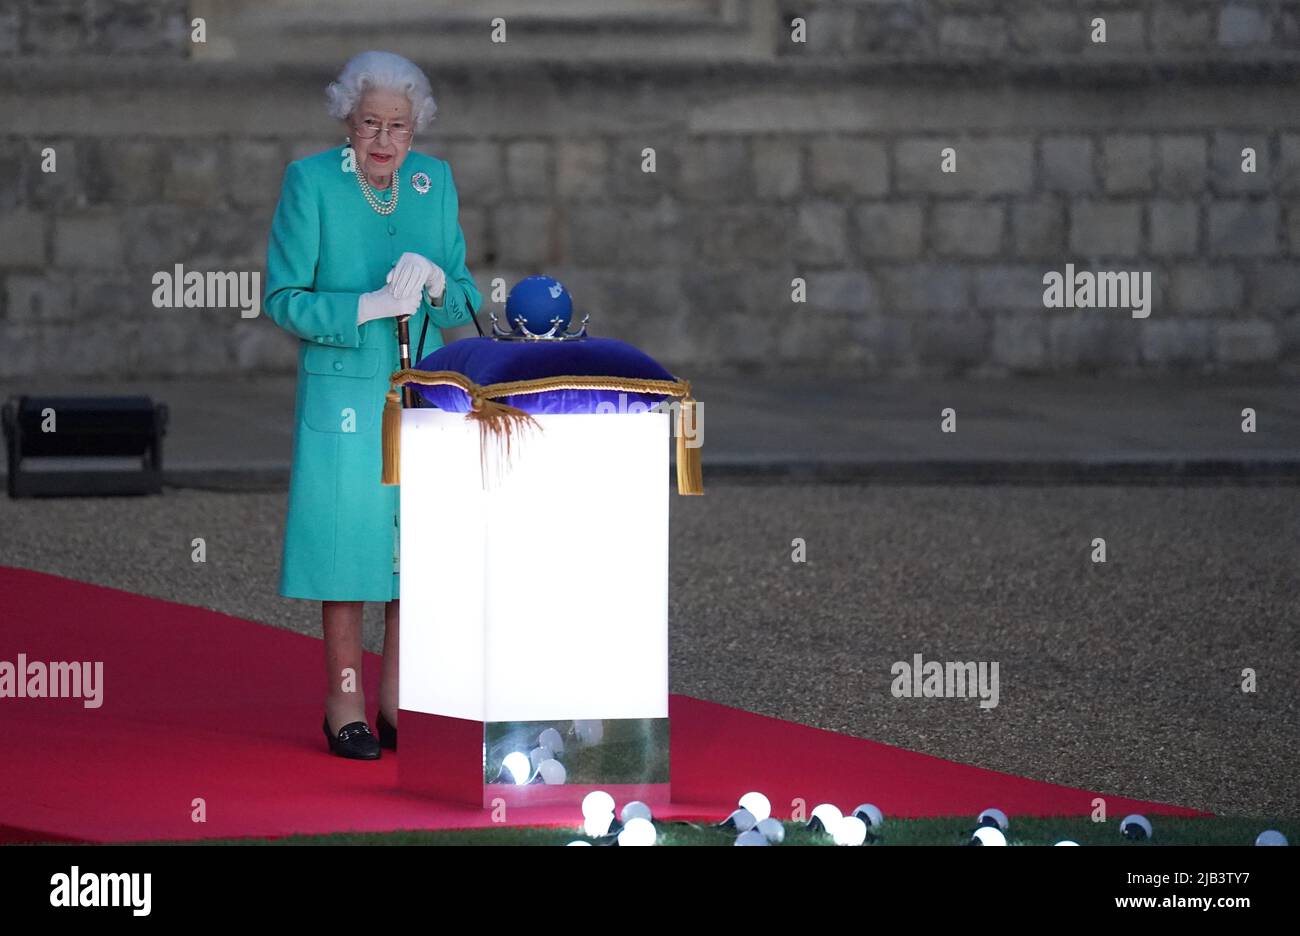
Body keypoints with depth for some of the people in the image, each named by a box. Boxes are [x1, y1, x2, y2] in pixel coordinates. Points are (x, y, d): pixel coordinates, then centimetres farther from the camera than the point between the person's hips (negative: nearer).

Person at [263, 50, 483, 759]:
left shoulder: (435, 181, 7)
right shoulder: (310, 181, -6)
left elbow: (466, 302, 10)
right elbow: (283, 299, -8)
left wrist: (435, 282, -13)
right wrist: (369, 306, -19)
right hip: (343, 390, -4)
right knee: (348, 539, -2)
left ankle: (398, 702, 14)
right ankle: (344, 707, 6)